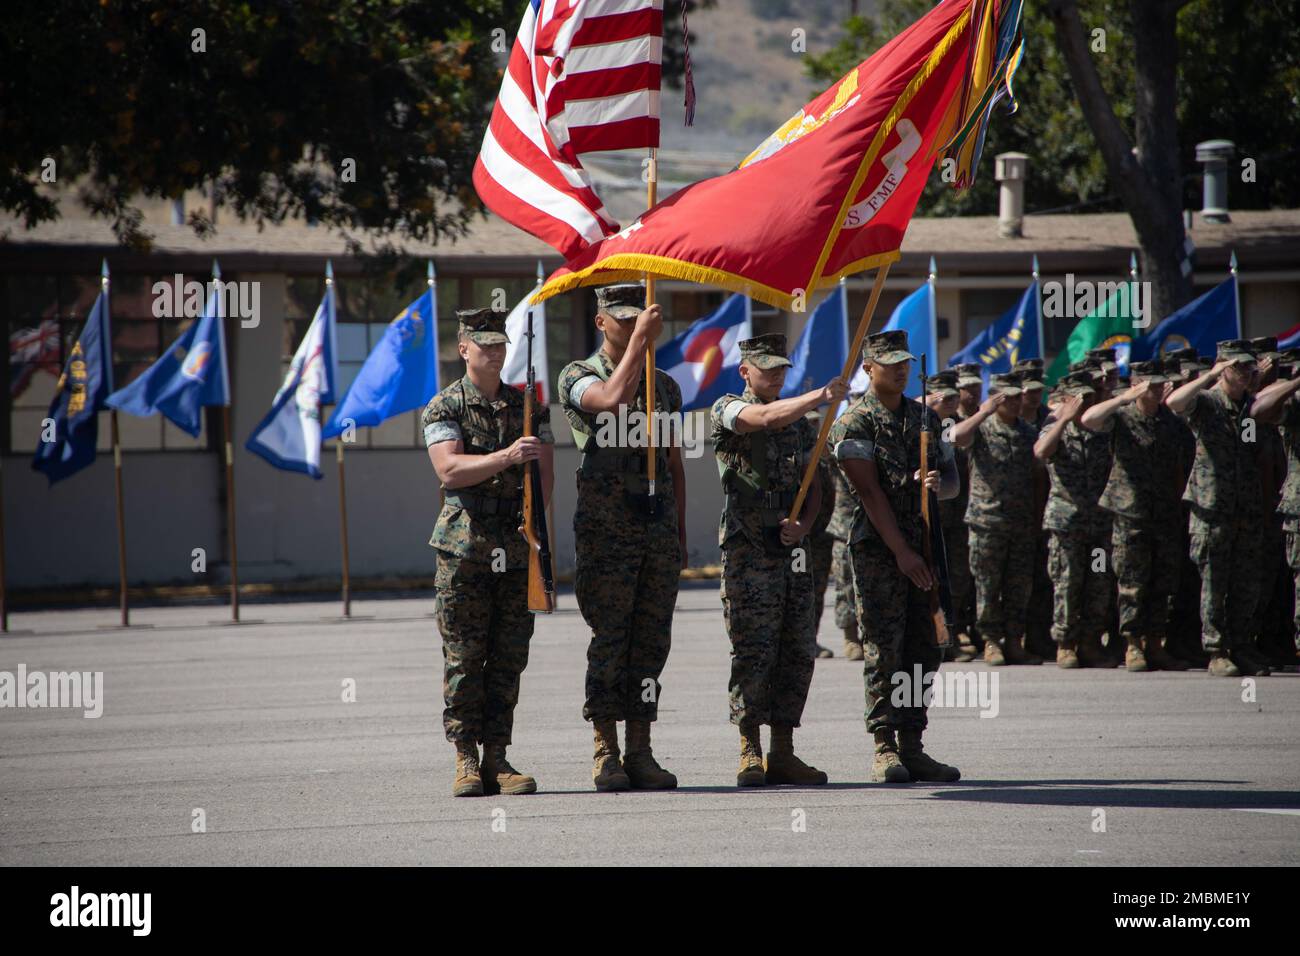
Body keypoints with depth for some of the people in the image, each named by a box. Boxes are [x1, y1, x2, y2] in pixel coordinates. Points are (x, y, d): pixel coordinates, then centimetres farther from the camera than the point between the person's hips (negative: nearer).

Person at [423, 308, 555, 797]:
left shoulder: (529, 407, 13)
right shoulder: (443, 408, 1)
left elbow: (546, 472, 8)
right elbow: (450, 469, -14)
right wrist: (506, 457, -27)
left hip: (517, 551, 3)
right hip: (463, 550, -3)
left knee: (509, 659, 2)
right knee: (464, 659, -3)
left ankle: (497, 758, 6)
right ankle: (466, 761, 1)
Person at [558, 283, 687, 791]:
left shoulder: (665, 386, 16)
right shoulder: (579, 377, -1)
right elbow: (614, 401, -24)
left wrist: (680, 536, 14)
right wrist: (640, 340, -22)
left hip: (659, 536, 5)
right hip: (606, 535, -5)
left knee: (651, 645, 4)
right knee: (610, 643, -5)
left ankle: (640, 753, 7)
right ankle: (605, 754, -1)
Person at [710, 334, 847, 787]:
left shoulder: (801, 424, 17)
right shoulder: (728, 410, -1)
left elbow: (813, 488, 19)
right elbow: (766, 417, -23)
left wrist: (803, 524, -2)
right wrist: (820, 396, -35)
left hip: (793, 551, 6)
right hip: (748, 550, -6)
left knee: (797, 653, 4)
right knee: (753, 652, -9)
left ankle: (783, 753, 9)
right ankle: (750, 753, -4)